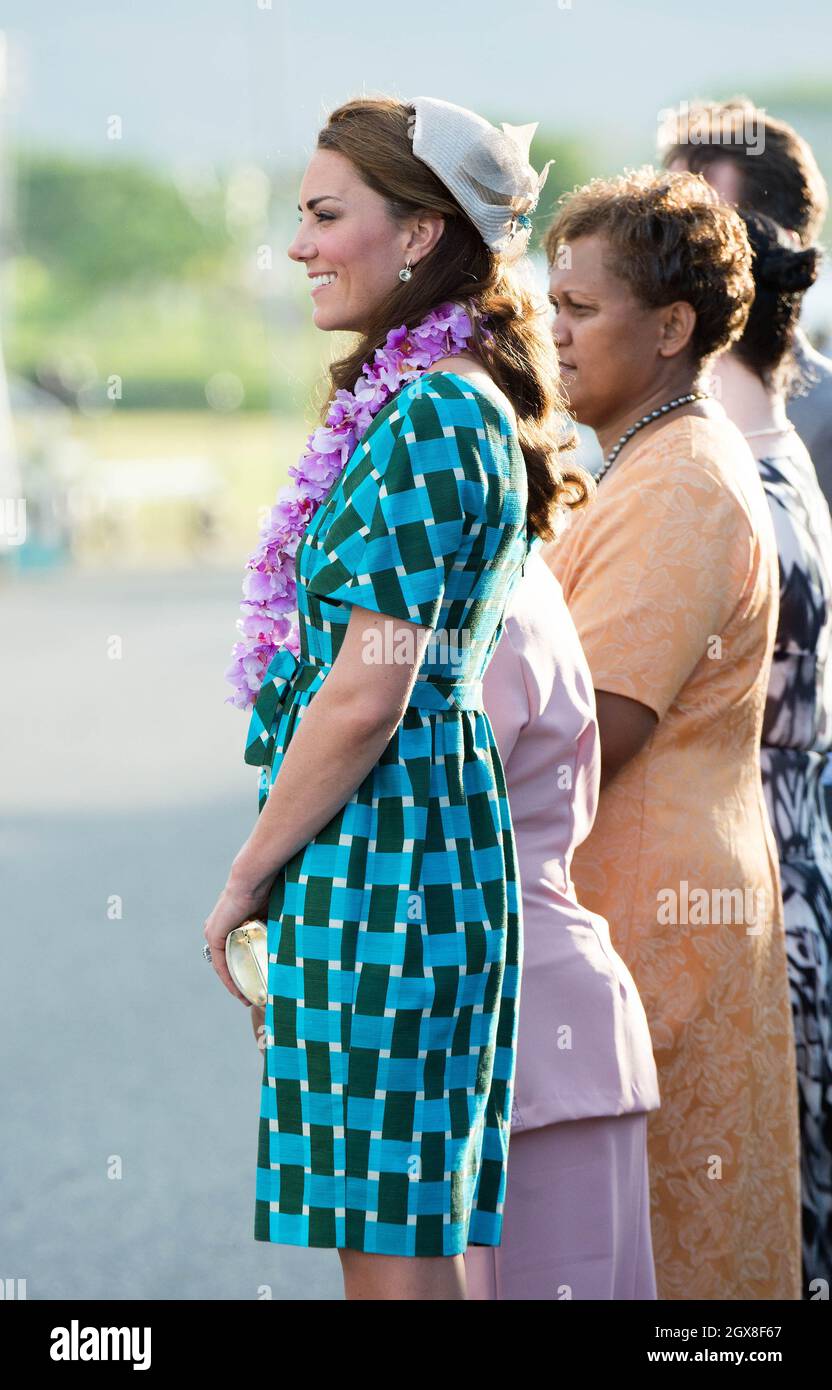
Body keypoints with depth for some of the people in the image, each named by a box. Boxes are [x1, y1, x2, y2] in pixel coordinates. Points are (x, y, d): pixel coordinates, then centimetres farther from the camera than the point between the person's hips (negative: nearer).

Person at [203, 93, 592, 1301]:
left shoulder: (427, 419, -16)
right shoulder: (470, 405, 15)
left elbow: (365, 699, -19)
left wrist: (246, 880, -9)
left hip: (379, 840, -10)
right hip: (434, 822, 10)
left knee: (389, 1244, -5)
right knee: (416, 1232, 13)